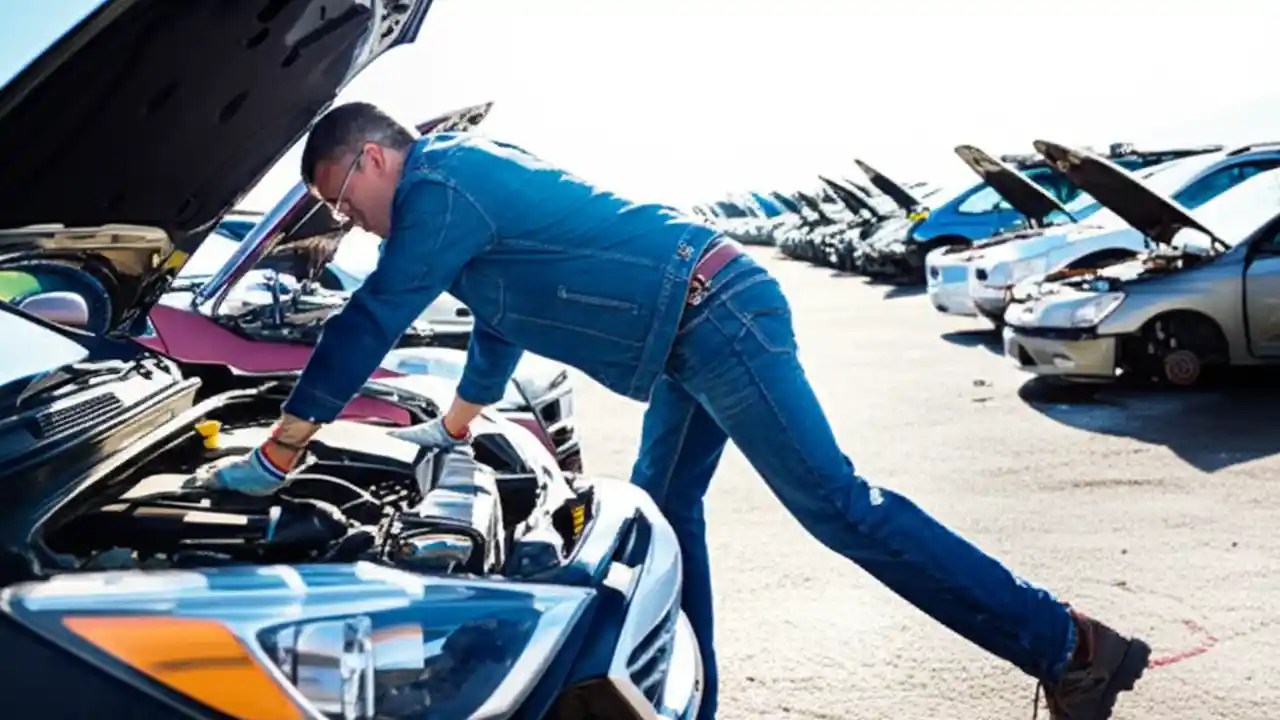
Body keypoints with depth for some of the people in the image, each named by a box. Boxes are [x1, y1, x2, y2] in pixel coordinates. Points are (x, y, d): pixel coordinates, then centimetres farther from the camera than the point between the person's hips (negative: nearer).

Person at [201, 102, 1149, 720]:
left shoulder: (437, 185, -8)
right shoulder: (469, 170, 24)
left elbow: (367, 327, -11)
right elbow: (502, 321, 34)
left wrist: (274, 457, -2)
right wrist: (453, 429, 41)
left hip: (716, 316, -11)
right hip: (702, 326, 11)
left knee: (839, 505, -8)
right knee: (663, 505, 15)